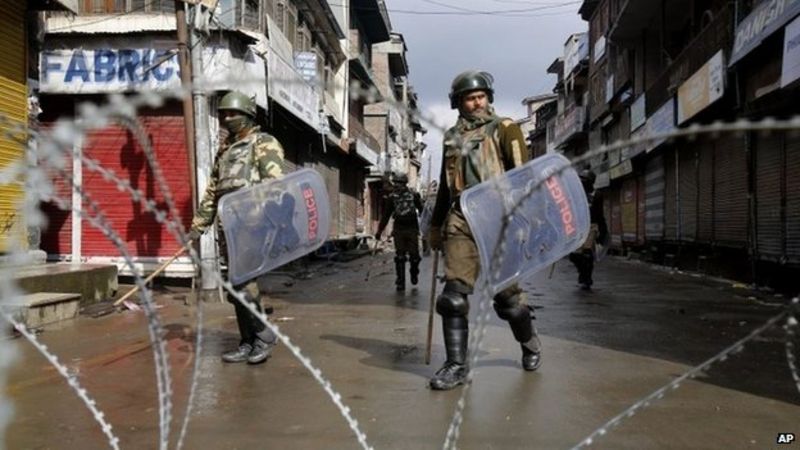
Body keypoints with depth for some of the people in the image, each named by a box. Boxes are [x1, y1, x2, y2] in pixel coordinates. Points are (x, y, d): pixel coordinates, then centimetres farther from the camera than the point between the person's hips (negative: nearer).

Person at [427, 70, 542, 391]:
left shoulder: (504, 129, 5)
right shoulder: (452, 137, 18)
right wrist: (436, 225, 25)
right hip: (460, 220, 4)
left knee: (506, 293, 4)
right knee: (454, 294, -5)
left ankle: (530, 345, 31)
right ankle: (456, 365, 3)